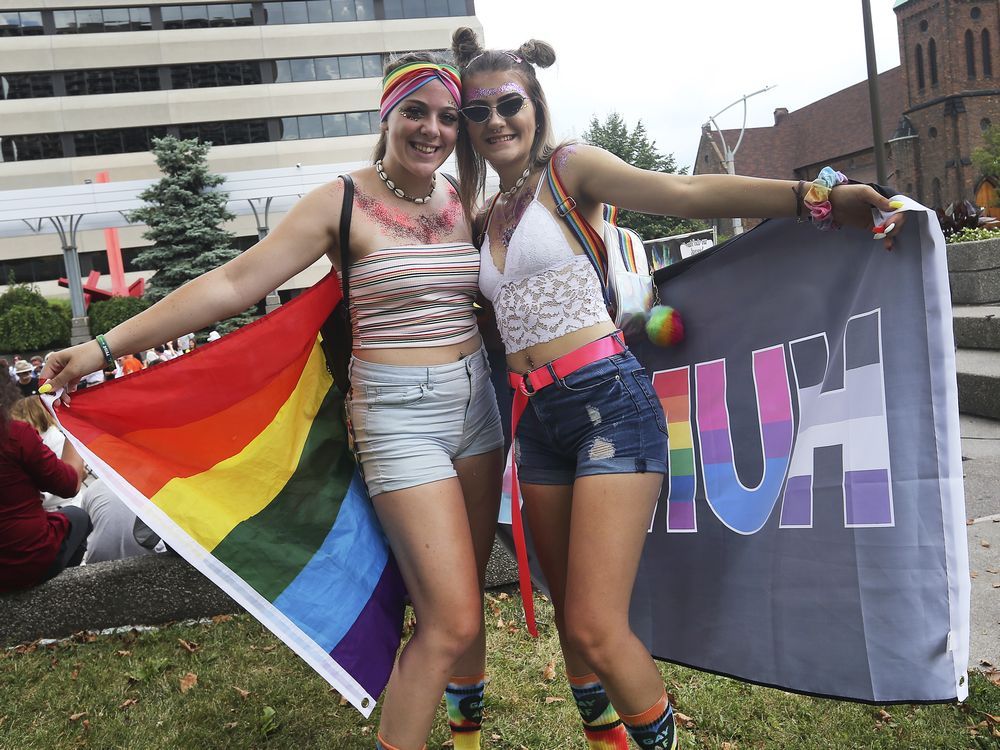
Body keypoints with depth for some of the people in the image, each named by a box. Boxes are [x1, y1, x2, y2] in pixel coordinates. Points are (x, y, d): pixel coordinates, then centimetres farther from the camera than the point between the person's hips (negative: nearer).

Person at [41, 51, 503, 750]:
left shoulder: (464, 200, 7)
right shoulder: (341, 203, -8)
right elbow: (232, 284, -11)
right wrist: (106, 345, -12)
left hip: (476, 405, 6)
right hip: (399, 417, -5)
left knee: (469, 592, 16)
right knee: (450, 621, -8)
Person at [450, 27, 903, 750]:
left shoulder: (568, 168, 0)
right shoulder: (488, 216, 18)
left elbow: (685, 192, -15)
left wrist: (811, 196, -25)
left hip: (609, 401, -6)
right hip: (539, 419, 7)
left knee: (598, 630, -11)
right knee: (571, 617, 16)